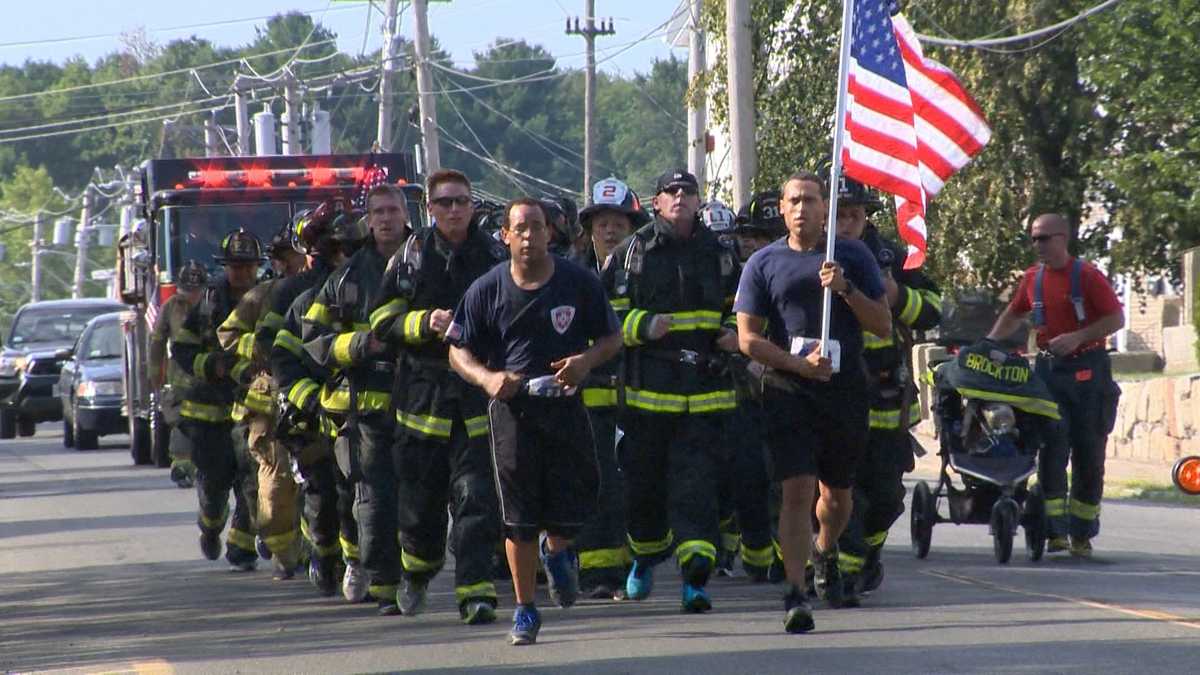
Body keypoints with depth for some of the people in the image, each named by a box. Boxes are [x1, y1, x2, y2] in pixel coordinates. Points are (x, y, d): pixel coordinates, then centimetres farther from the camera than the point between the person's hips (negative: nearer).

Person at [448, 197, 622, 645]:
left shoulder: (579, 283, 1)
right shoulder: (487, 290, 1)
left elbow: (612, 339, 9)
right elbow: (459, 351, 5)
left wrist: (586, 360, -12)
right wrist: (487, 378, -16)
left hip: (566, 405, 1)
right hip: (512, 406, -1)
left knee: (574, 503, -1)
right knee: (519, 518, -1)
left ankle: (556, 550, 36)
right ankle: (525, 610, 11)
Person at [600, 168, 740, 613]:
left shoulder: (717, 254, 11)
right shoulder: (631, 254, 4)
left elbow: (737, 307, 24)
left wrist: (733, 335, 3)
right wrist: (644, 326, -15)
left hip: (704, 392, 0)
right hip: (647, 388, 0)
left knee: (696, 484, -10)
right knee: (643, 482, 8)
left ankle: (695, 575, -16)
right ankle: (647, 554, 34)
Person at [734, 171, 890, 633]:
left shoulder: (853, 257, 6)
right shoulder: (764, 264, 4)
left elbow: (883, 326, 3)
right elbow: (748, 339, 1)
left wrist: (846, 289, -12)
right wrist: (799, 365, -13)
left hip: (846, 389, 2)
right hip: (787, 390, -2)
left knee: (837, 492, 15)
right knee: (797, 490, -15)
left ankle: (826, 553, 46)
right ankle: (795, 594, -18)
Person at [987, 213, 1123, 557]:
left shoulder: (1087, 275, -7)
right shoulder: (1033, 278, 9)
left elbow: (1116, 319, -8)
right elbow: (1013, 315, 24)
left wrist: (1077, 337, -18)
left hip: (1087, 369, -4)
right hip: (1048, 369, 4)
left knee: (1088, 457, 1)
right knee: (1052, 453, -6)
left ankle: (1082, 534, 9)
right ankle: (1055, 531, -7)